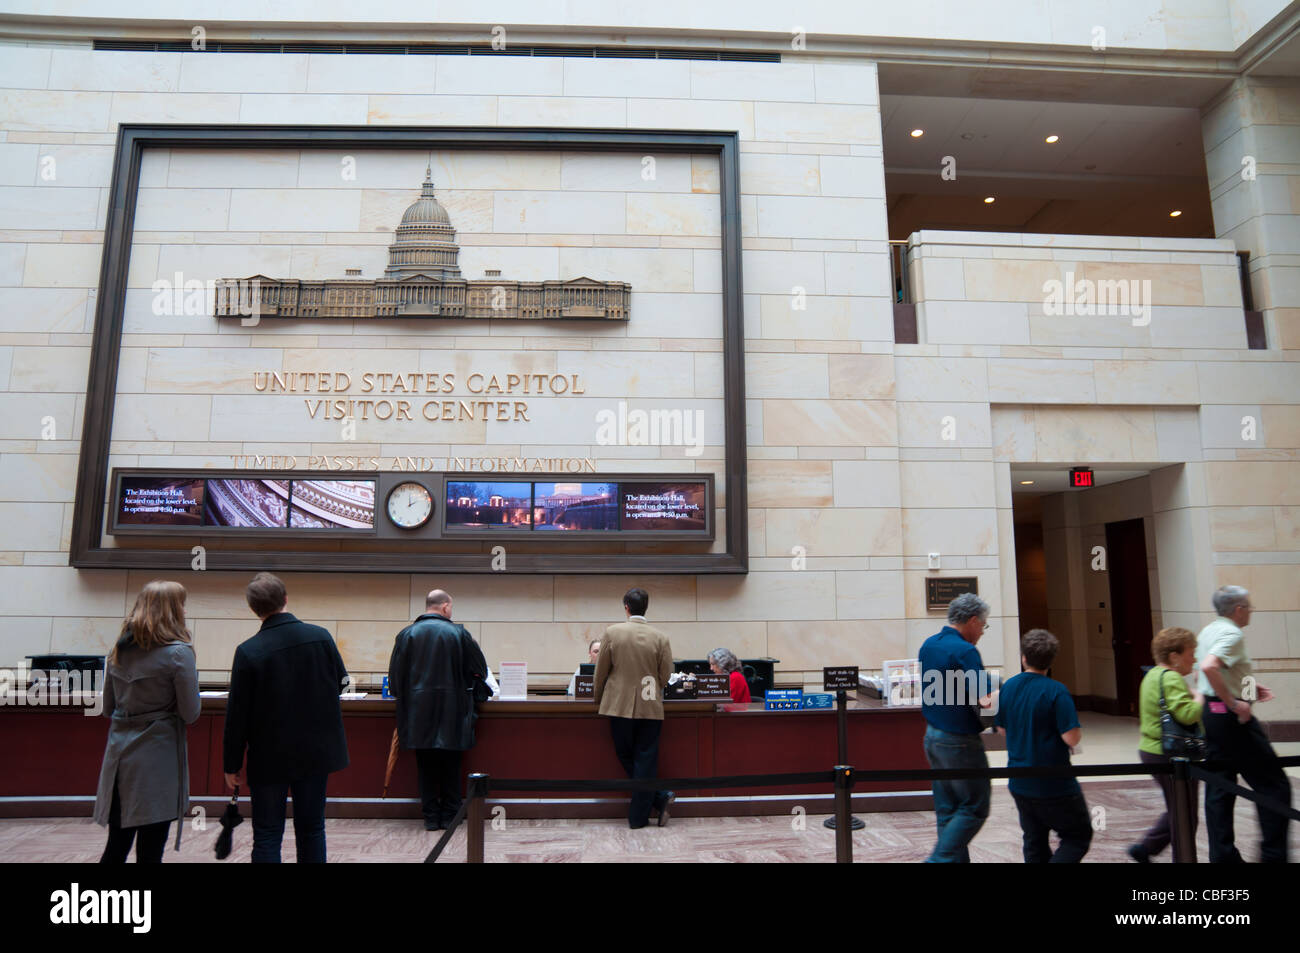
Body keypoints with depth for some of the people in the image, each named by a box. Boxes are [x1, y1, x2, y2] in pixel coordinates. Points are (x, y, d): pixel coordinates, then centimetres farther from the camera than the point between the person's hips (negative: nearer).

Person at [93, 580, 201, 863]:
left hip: (119, 755, 6)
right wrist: (192, 678, 5)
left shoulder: (119, 650, 8)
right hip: (158, 757, -6)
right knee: (150, 851, 2)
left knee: (116, 846, 16)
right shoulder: (178, 652, -13)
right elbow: (190, 713, -10)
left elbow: (108, 708, 16)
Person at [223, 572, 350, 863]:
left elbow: (237, 714, -10)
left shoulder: (248, 652, -15)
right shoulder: (321, 637, -9)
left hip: (269, 758, -2)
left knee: (267, 837, 9)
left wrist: (232, 765, 1)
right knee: (311, 830, 15)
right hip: (316, 752, 3)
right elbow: (342, 682, 5)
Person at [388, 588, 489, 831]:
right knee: (450, 764, 11)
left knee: (426, 765, 11)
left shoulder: (406, 634, -2)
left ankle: (430, 816, 14)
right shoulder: (458, 633, -5)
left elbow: (395, 673, 0)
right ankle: (449, 815, 16)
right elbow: (480, 667, 2)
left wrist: (402, 697, 14)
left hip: (418, 709, 1)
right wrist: (466, 686, 22)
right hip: (451, 709, -1)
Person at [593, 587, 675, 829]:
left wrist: (598, 699, 16)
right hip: (650, 707, 1)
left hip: (620, 706, 0)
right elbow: (665, 675, 1)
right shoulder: (660, 637, -5)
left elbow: (601, 671, 0)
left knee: (626, 757, 14)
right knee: (645, 760, 8)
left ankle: (660, 797, 10)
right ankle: (639, 816, 9)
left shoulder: (612, 632, -6)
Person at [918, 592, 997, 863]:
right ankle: (941, 859, -1)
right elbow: (985, 701, -24)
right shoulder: (964, 651, -19)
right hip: (960, 740, -8)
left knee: (947, 810, 13)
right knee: (975, 808, 4)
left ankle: (957, 859, 19)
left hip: (933, 736, 8)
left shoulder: (928, 645, 7)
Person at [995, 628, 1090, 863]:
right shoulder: (1056, 691, -17)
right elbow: (1071, 738, -20)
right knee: (1079, 836, 11)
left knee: (1034, 843, 17)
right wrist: (1078, 728, 1)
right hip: (1054, 784, -5)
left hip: (1019, 783, 5)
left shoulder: (1008, 687, 1)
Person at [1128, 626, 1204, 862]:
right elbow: (1187, 714, -32)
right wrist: (1199, 699, -14)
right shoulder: (1172, 679, -20)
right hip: (1171, 756, -10)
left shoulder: (1153, 675, 13)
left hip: (1151, 750, 10)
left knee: (1176, 812, 22)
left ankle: (1144, 848, 24)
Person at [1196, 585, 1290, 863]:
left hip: (1210, 713, 9)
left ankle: (1223, 854, 15)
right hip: (1231, 717, -9)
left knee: (1218, 788, 11)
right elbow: (1209, 667, -32)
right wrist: (1234, 703, -24)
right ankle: (1274, 854, 6)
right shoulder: (1233, 634, -15)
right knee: (1273, 785, 3)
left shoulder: (1208, 631, 14)